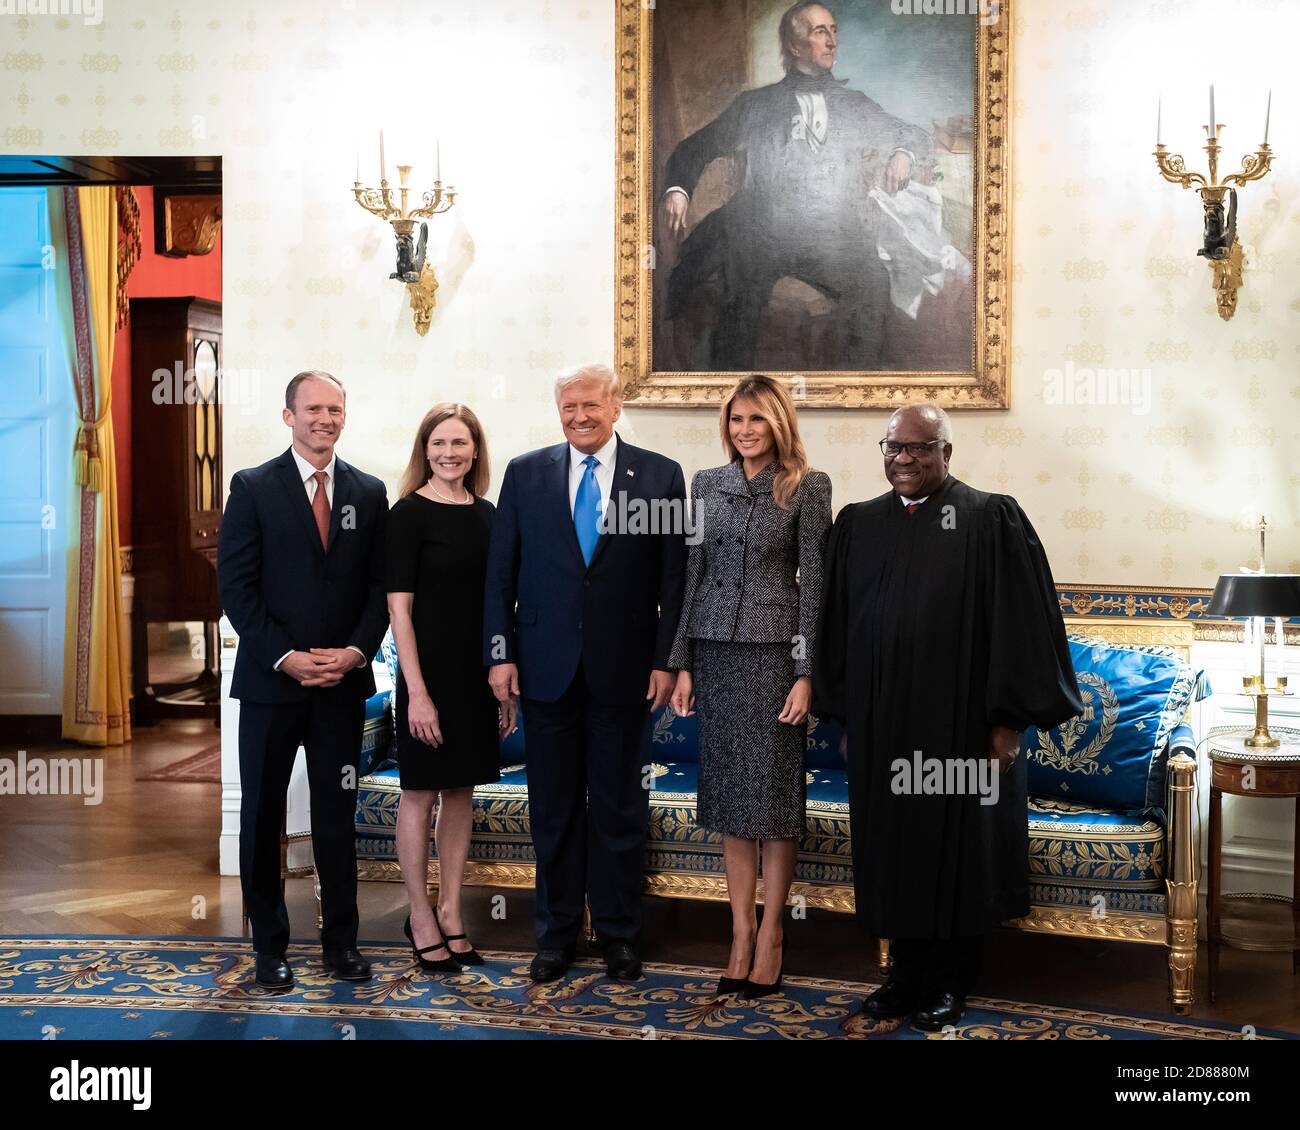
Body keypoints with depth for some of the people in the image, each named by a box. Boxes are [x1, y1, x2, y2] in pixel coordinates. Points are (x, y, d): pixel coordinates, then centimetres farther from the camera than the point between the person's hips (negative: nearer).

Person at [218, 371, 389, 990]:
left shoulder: (369, 492, 7)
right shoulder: (253, 487, -1)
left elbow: (379, 585, 6)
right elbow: (236, 586, -6)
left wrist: (356, 650, -9)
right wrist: (284, 656, -14)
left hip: (343, 682, 2)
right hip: (270, 681, -2)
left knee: (337, 814, 8)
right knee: (262, 815, 7)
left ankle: (340, 940, 18)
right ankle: (269, 945, 19)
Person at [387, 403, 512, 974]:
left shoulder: (486, 514, 7)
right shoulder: (409, 513, -9)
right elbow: (399, 607, -12)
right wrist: (417, 692, -17)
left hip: (478, 674, 6)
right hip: (430, 672, -5)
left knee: (461, 790, 13)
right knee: (420, 793, 5)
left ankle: (451, 911, 24)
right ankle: (421, 916, 18)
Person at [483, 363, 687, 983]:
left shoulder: (660, 476, 0)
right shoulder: (524, 473, 4)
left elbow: (674, 577, -1)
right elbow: (500, 572, 4)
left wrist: (665, 659, -5)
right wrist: (500, 653, -2)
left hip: (623, 669, -1)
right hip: (546, 667, 1)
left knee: (620, 806, 9)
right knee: (553, 805, 10)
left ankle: (618, 935, 22)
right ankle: (556, 932, 23)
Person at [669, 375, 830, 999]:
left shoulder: (807, 487, -2)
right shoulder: (707, 484, 9)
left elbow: (813, 582, -5)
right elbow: (694, 574, 10)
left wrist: (806, 672, -10)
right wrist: (682, 662, 6)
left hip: (774, 649, -4)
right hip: (715, 649, 4)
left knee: (773, 789, 1)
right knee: (729, 788, 7)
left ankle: (770, 931, 13)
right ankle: (741, 933, 15)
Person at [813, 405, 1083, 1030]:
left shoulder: (992, 520, -5)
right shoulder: (857, 525, 8)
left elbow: (1022, 622, -7)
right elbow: (836, 623, 11)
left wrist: (1009, 719, -11)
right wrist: (844, 714, 8)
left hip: (962, 721, -4)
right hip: (881, 720, 4)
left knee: (957, 849, 7)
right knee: (893, 846, 11)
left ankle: (948, 982, 22)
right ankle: (907, 972, 27)